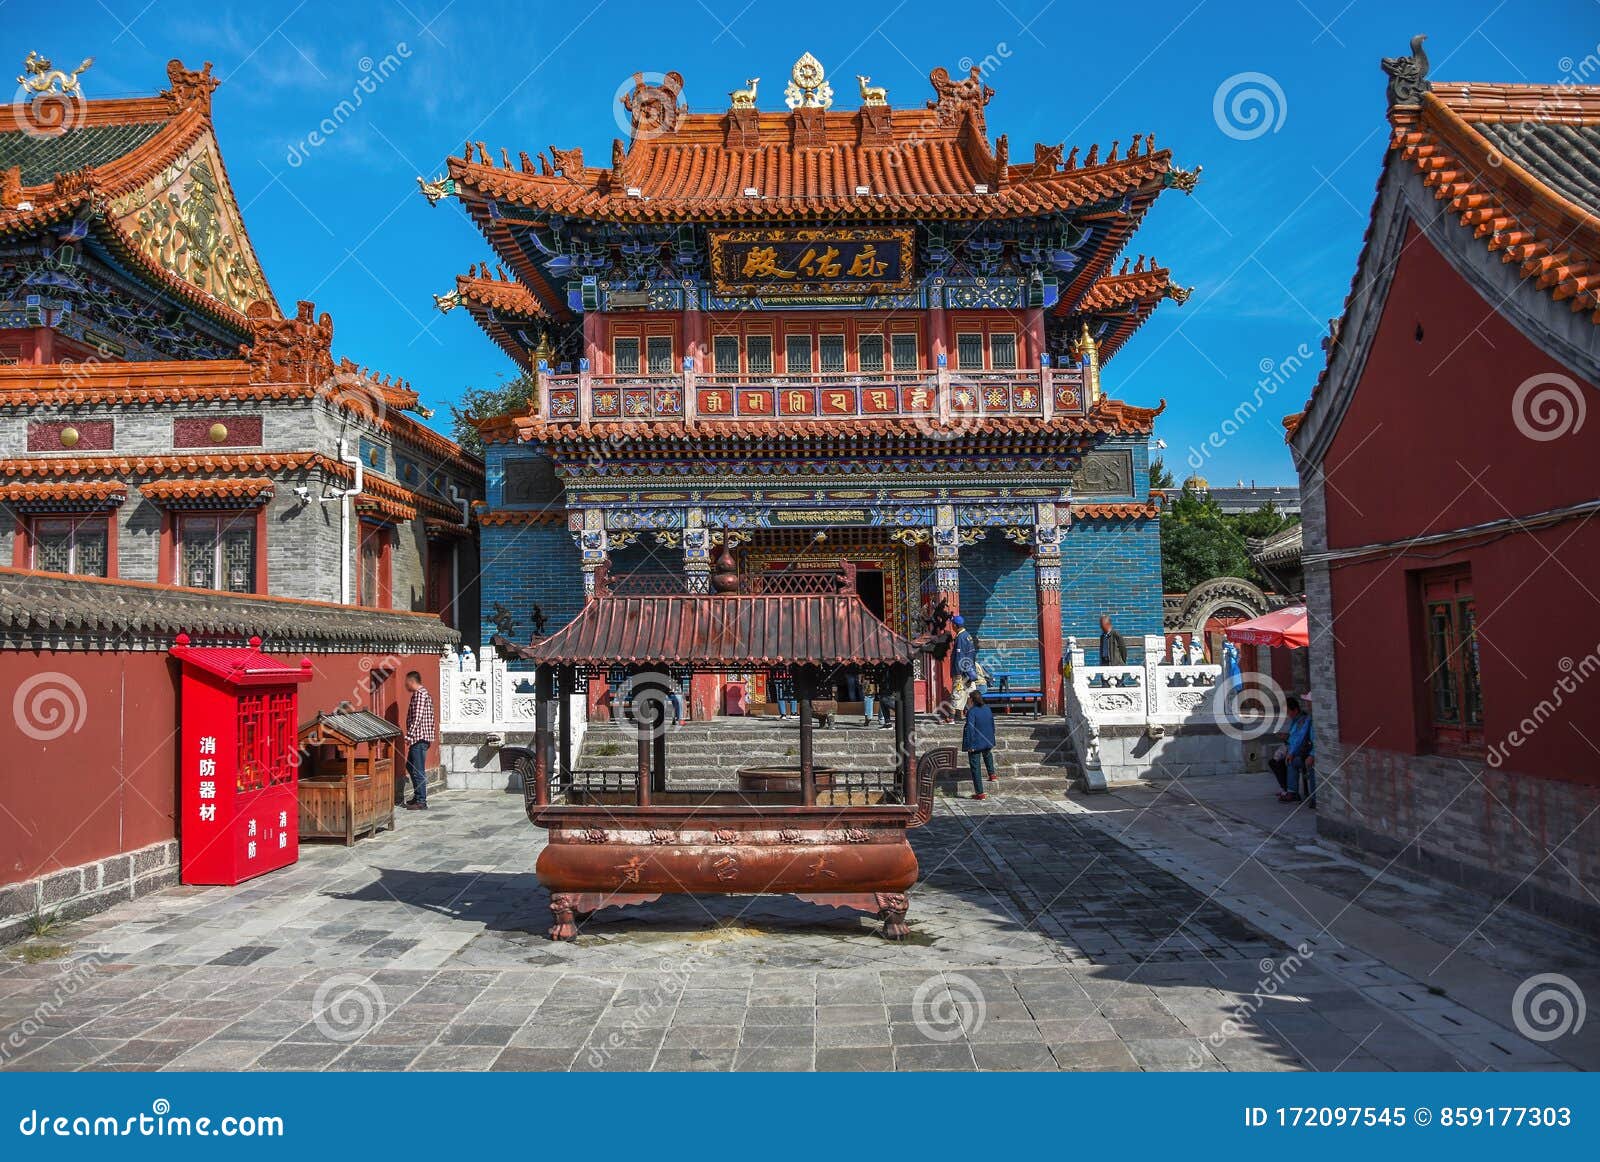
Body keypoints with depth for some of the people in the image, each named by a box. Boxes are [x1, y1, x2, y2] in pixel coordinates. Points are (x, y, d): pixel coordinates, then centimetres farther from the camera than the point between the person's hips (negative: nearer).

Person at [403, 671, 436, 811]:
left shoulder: (419, 694, -14)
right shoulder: (423, 693, 18)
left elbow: (417, 718, -22)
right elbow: (431, 717, 21)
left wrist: (409, 736, -22)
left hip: (419, 737, -11)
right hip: (420, 738, 11)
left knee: (418, 770, -7)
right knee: (410, 766, 19)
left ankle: (421, 802, -3)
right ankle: (417, 796, 26)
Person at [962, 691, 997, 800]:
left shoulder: (971, 712, -18)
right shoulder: (988, 709, 3)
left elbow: (970, 729, -22)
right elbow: (992, 726, 11)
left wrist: (970, 745, -18)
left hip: (975, 743, -6)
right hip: (987, 742, 6)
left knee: (976, 767, 3)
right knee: (987, 754, 41)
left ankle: (980, 793, 6)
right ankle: (992, 775, 39)